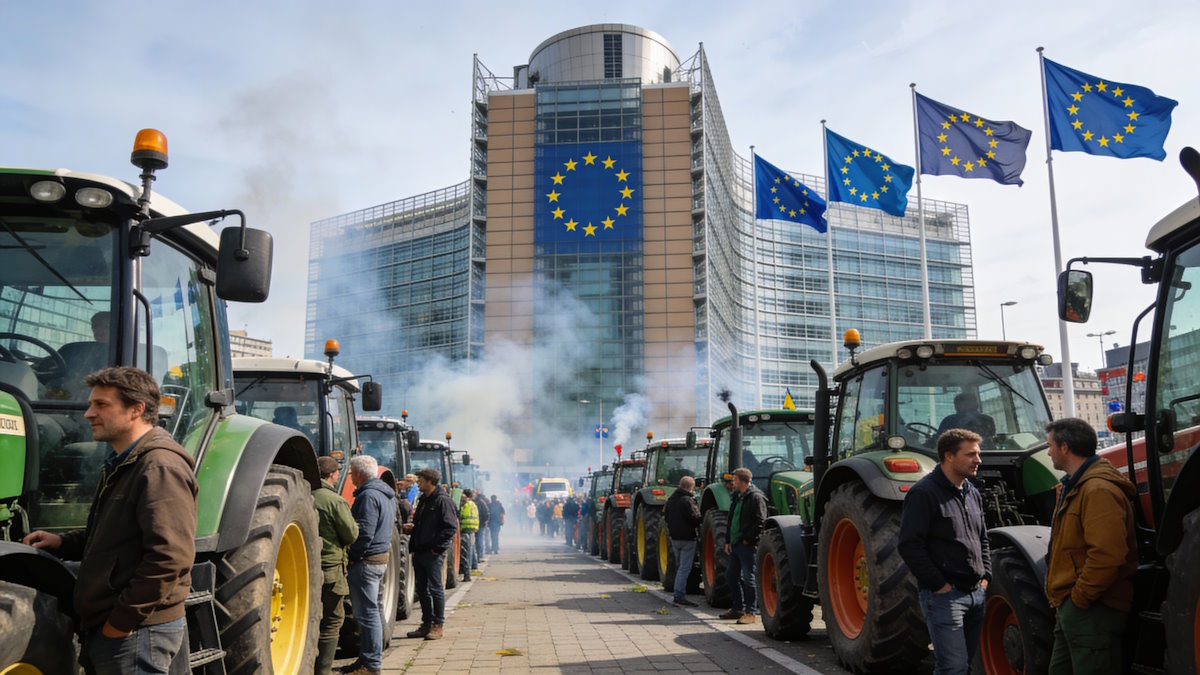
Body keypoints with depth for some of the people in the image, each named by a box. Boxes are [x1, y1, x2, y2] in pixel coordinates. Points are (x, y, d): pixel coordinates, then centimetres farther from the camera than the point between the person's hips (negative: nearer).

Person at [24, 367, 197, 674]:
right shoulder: (121, 466, 16)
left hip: (136, 630, -10)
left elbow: (170, 557, -26)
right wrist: (64, 542, 10)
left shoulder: (160, 468, -18)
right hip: (104, 627, 10)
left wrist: (122, 621, -21)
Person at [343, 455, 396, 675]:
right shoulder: (387, 494, 15)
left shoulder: (368, 495, -17)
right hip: (381, 558, 10)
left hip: (366, 561, -10)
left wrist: (351, 554, -12)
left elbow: (364, 533, -24)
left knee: (366, 613, -4)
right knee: (370, 611, 17)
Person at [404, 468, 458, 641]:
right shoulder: (423, 500, 19)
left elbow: (451, 527, -16)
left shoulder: (443, 500, -10)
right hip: (419, 552, 9)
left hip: (434, 554, -9)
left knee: (435, 589, -4)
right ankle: (427, 624, 21)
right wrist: (411, 528, 8)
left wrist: (438, 547, -17)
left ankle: (437, 625, 3)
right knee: (422, 590, 12)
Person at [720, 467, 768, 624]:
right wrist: (728, 540, 14)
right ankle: (737, 608, 25)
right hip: (735, 544, 10)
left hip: (748, 545, -10)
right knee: (731, 575, 14)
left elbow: (761, 522, -18)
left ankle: (750, 612, 1)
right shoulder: (737, 496, 17)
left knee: (748, 578, -6)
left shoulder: (756, 497, -11)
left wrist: (747, 539, -16)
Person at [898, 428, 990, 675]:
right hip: (943, 595, -8)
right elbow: (909, 545, -18)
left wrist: (985, 576, 11)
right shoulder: (923, 493, -13)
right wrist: (938, 584, -16)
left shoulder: (972, 493, 14)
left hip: (976, 593, 8)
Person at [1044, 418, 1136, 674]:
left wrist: (1079, 597, -20)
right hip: (1072, 605, 11)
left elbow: (1106, 556, -29)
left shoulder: (1098, 490, -20)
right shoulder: (1075, 486, 16)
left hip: (1092, 609, -11)